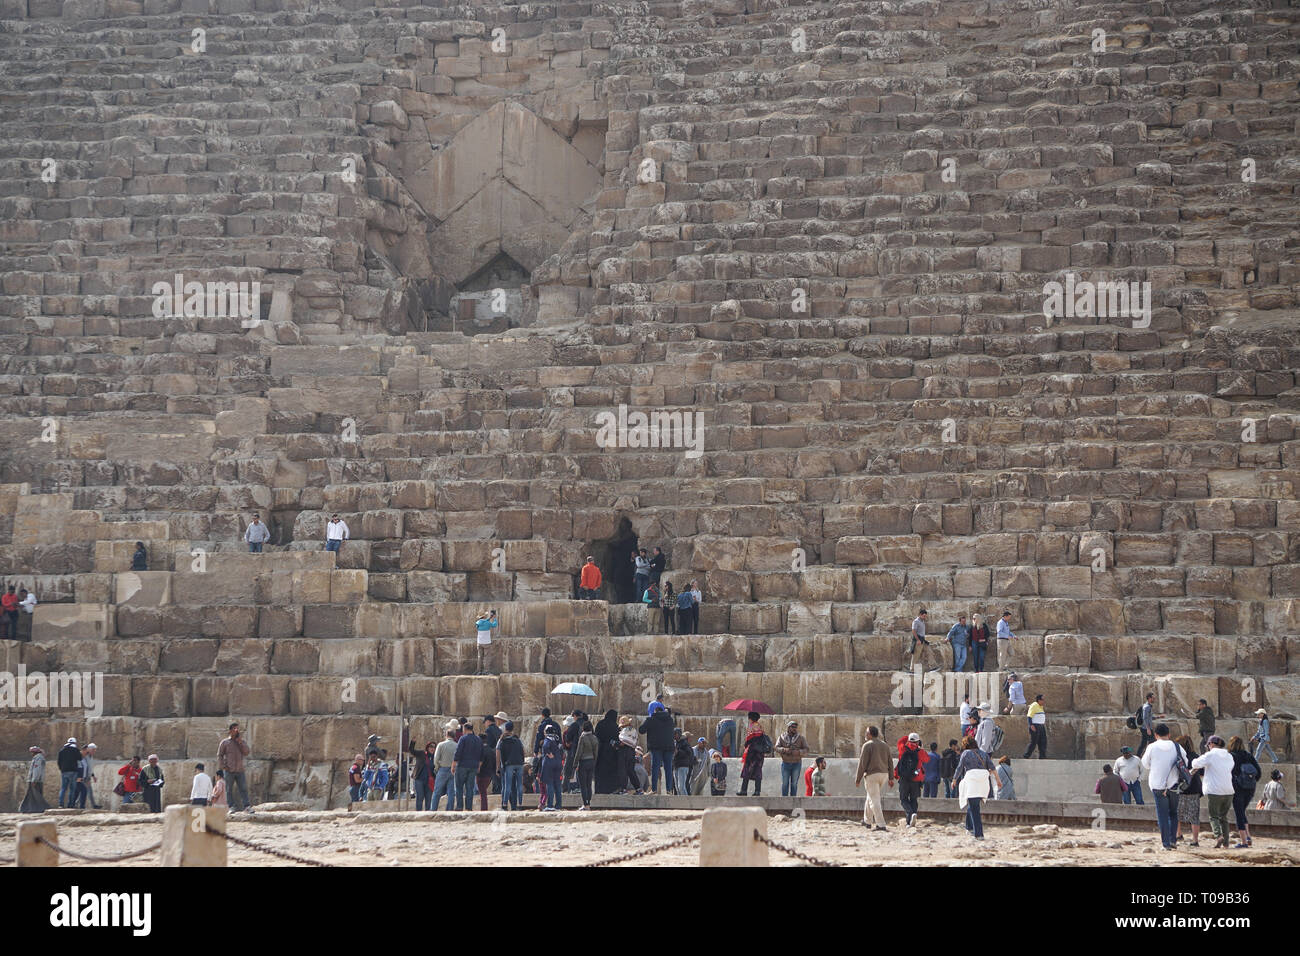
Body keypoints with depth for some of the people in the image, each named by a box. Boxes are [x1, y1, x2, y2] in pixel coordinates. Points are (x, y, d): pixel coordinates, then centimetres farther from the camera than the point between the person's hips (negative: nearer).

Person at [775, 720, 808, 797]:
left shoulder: (800, 738, 5)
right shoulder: (782, 737, 5)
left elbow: (806, 749, 1)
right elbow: (777, 748, -4)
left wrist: (798, 752, -20)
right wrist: (784, 750, -24)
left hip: (796, 764, 0)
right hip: (785, 763, 0)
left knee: (794, 784, 0)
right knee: (785, 783, -2)